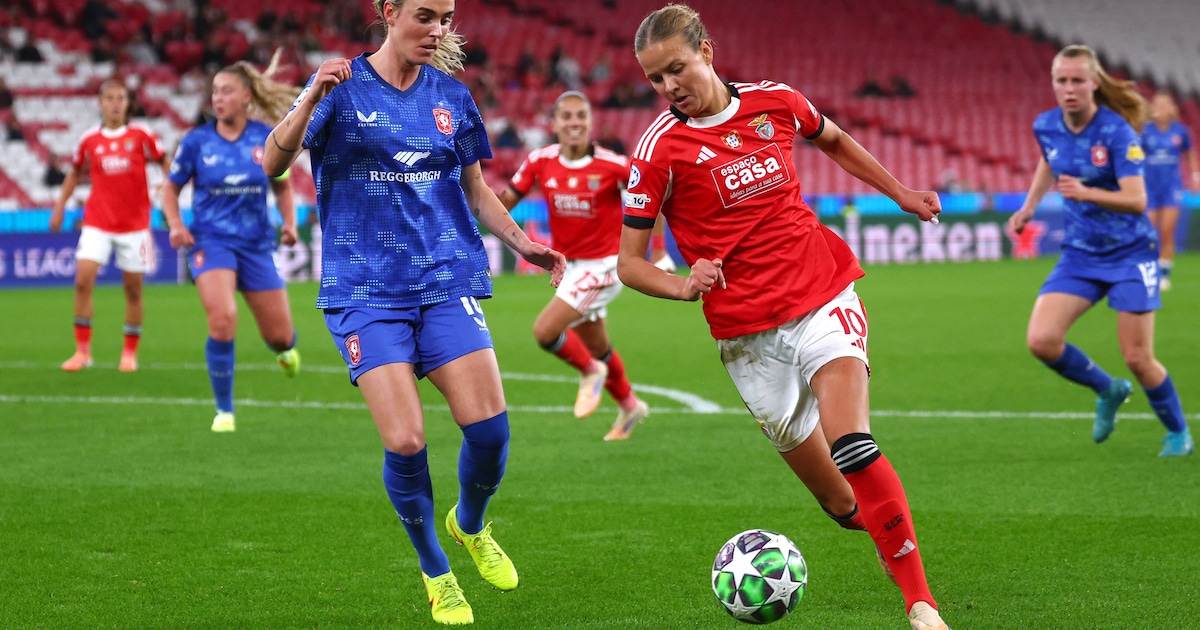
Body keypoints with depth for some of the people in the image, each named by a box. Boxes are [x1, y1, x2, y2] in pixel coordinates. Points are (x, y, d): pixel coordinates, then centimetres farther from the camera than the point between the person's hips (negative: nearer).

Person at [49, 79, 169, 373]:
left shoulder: (141, 135, -2)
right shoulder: (89, 139, 3)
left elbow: (165, 164, 7)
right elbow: (75, 172, 17)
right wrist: (60, 206, 13)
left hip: (134, 224, -1)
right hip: (97, 223, 1)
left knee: (133, 289, 3)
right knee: (83, 281, -12)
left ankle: (130, 352, 17)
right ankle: (83, 350, -3)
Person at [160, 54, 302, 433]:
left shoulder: (267, 139, -2)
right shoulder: (197, 142, -4)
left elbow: (282, 187, 13)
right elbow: (171, 188, 7)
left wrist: (290, 222, -3)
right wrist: (175, 224, -11)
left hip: (256, 244, 2)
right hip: (211, 241, -2)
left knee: (280, 337, 5)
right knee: (223, 320, -26)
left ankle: (284, 349, 48)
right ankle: (224, 411, -8)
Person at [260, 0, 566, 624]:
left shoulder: (451, 97, 10)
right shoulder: (342, 87, -1)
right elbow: (273, 164, -14)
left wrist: (523, 242, 5)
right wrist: (312, 98, -30)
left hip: (447, 282, 3)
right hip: (365, 291, -3)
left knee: (488, 427, -12)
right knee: (405, 443, -15)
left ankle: (470, 527, 22)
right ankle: (434, 573, 11)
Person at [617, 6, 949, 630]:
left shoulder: (776, 102, 2)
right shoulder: (659, 147, -6)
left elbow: (833, 139, 26)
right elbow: (628, 261, -4)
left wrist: (899, 192, 29)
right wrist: (684, 285, -22)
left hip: (823, 296, 0)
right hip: (747, 331, 0)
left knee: (852, 449, -22)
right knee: (839, 501, -2)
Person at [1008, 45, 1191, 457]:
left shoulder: (1116, 131, -21)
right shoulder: (1046, 127, -4)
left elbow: (1137, 201, -29)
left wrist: (1086, 193, -43)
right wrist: (1030, 205, 15)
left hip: (1129, 253, -5)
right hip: (1080, 253, 5)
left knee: (1138, 359, -5)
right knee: (1041, 341, -13)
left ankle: (1178, 432, 23)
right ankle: (1108, 391, 15)